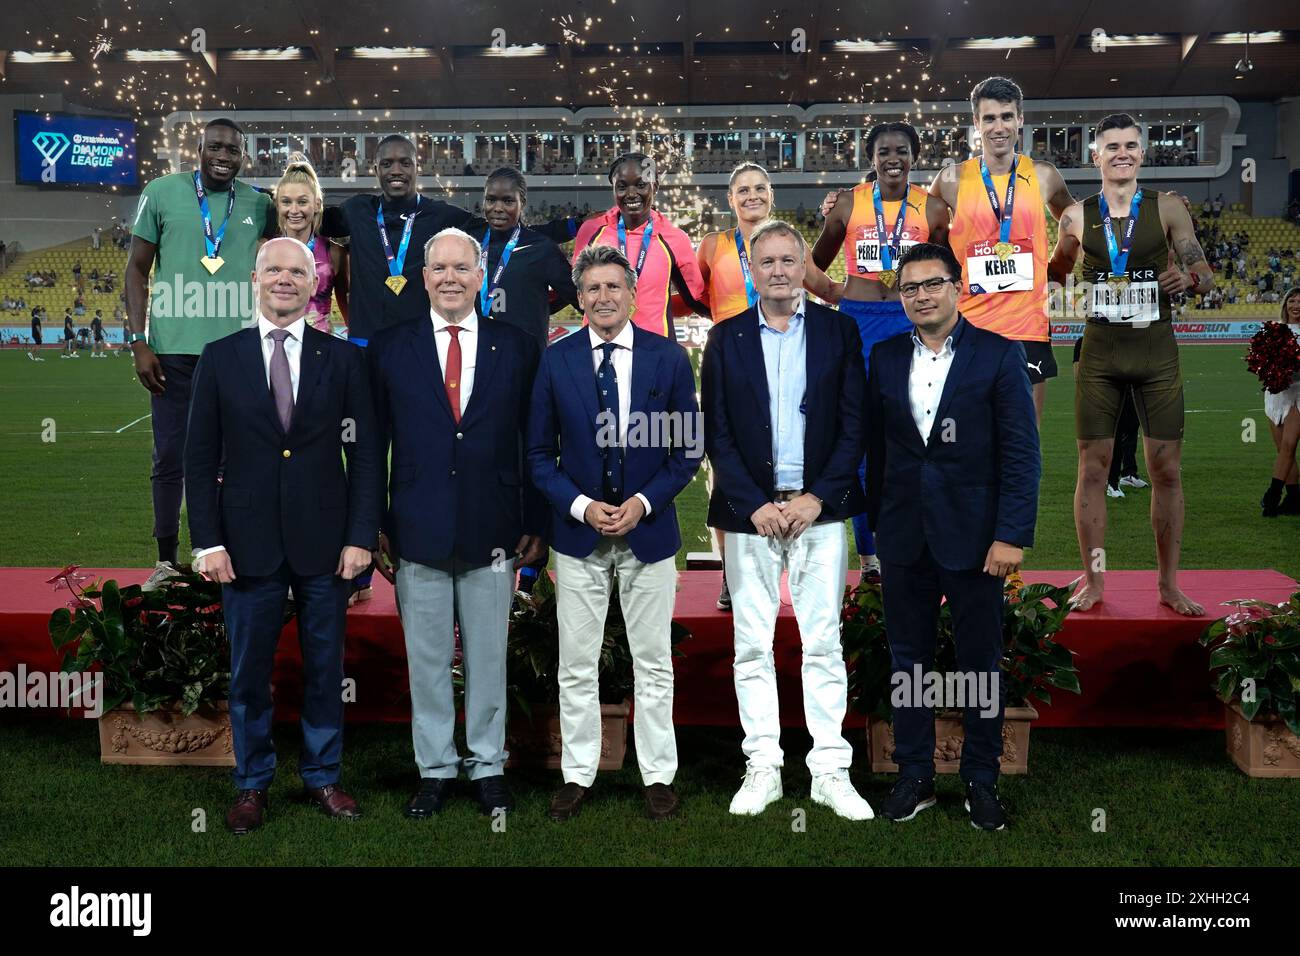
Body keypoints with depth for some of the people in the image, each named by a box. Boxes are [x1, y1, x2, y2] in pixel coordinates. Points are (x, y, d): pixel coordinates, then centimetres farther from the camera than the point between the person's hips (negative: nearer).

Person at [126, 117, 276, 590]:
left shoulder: (258, 204, 6)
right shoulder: (163, 192, 2)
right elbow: (137, 270, 4)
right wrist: (139, 342, -4)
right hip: (174, 350, -1)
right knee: (171, 458, 4)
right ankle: (167, 563, 15)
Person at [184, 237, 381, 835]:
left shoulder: (344, 359, 3)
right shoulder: (219, 358, 4)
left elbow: (364, 453, 1)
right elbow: (200, 457, 3)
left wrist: (361, 536, -6)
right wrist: (207, 540, -4)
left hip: (324, 542, 0)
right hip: (247, 543, 0)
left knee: (325, 668, 10)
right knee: (249, 672, 9)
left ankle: (323, 777, 25)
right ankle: (252, 784, 24)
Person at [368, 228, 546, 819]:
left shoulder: (518, 349, 3)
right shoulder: (389, 348, 3)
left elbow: (534, 443, 4)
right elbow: (372, 442, 4)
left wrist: (536, 523, 2)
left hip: (492, 534, 0)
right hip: (418, 533, 0)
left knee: (489, 659, 10)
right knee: (426, 661, 9)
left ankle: (487, 766, 24)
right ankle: (434, 770, 23)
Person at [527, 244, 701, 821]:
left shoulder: (668, 357, -2)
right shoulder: (556, 360, -1)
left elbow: (688, 448, 1)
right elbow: (539, 453, 3)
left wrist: (643, 502, -11)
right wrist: (581, 506, -11)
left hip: (649, 530, 0)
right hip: (578, 534, 1)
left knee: (653, 664, 8)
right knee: (577, 667, 8)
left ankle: (659, 776, 20)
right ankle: (577, 776, 21)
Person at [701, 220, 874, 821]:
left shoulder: (838, 331, 5)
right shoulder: (726, 338, 6)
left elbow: (853, 423, 1)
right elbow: (716, 433, 2)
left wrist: (816, 498, -8)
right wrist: (755, 505, -8)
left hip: (818, 510, 0)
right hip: (749, 512, 1)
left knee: (824, 644, 2)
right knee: (752, 647, 4)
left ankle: (831, 771, 10)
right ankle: (762, 769, 13)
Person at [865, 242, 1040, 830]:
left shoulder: (999, 355, -5)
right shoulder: (885, 357, 6)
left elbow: (1022, 451, -7)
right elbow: (876, 448, 10)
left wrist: (1012, 535, -13)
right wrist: (876, 522, 9)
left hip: (972, 536, -3)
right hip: (903, 538, 3)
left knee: (981, 665, 7)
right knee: (907, 660, 11)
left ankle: (981, 781, 22)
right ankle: (914, 777, 23)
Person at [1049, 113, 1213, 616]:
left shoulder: (1168, 207, 1)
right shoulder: (1077, 216, 4)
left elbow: (1206, 275, 2)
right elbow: (1053, 273, 19)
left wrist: (1189, 278, -20)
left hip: (1156, 349, 0)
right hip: (1100, 351, 1)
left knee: (1166, 469, 2)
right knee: (1092, 467, 1)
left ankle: (1169, 584, 14)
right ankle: (1093, 579, 13)